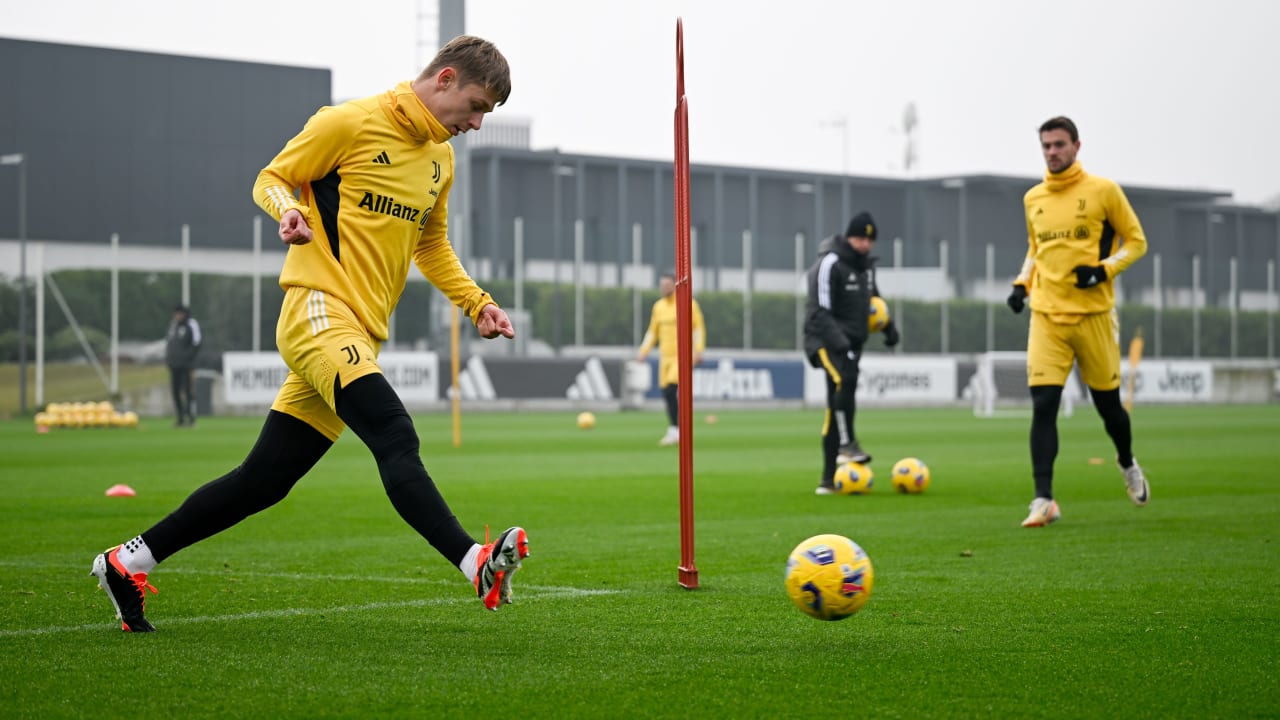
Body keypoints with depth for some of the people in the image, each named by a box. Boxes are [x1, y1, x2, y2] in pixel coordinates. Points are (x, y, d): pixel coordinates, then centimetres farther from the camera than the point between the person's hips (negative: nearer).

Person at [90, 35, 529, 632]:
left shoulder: (440, 158, 19)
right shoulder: (352, 122, -4)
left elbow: (432, 246, 31)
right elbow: (270, 179, 1)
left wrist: (477, 303, 18)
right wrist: (288, 210, -21)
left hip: (362, 335, 8)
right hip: (319, 309, -8)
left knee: (263, 481, 7)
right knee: (395, 437, -28)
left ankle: (128, 561, 17)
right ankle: (478, 565, -40)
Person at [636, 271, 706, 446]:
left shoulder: (688, 303, -4)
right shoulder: (658, 306, 12)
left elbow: (698, 327, -4)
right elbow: (652, 331, 19)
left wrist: (699, 350, -14)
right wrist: (644, 350, 7)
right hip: (665, 355, 6)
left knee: (670, 390, -19)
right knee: (666, 394, 3)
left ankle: (675, 431, -12)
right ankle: (675, 431, 15)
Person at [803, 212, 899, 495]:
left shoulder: (866, 264, 14)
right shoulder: (830, 264, -12)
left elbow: (873, 297, 31)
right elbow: (819, 311, -18)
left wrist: (889, 327, 15)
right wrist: (839, 340, -29)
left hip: (852, 341, 8)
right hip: (827, 340, -8)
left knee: (837, 408, 6)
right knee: (844, 380, -35)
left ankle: (829, 479, 7)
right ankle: (847, 445, -31)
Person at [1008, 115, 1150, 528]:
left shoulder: (1102, 191, -3)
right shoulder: (1033, 199, 10)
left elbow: (1135, 241, 3)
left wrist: (1105, 270, -14)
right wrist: (1022, 284, 7)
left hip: (1093, 313, -2)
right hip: (1046, 316, 2)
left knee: (1108, 403, 9)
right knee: (1043, 405, -11)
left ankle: (1128, 465, 40)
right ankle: (1043, 500, -11)